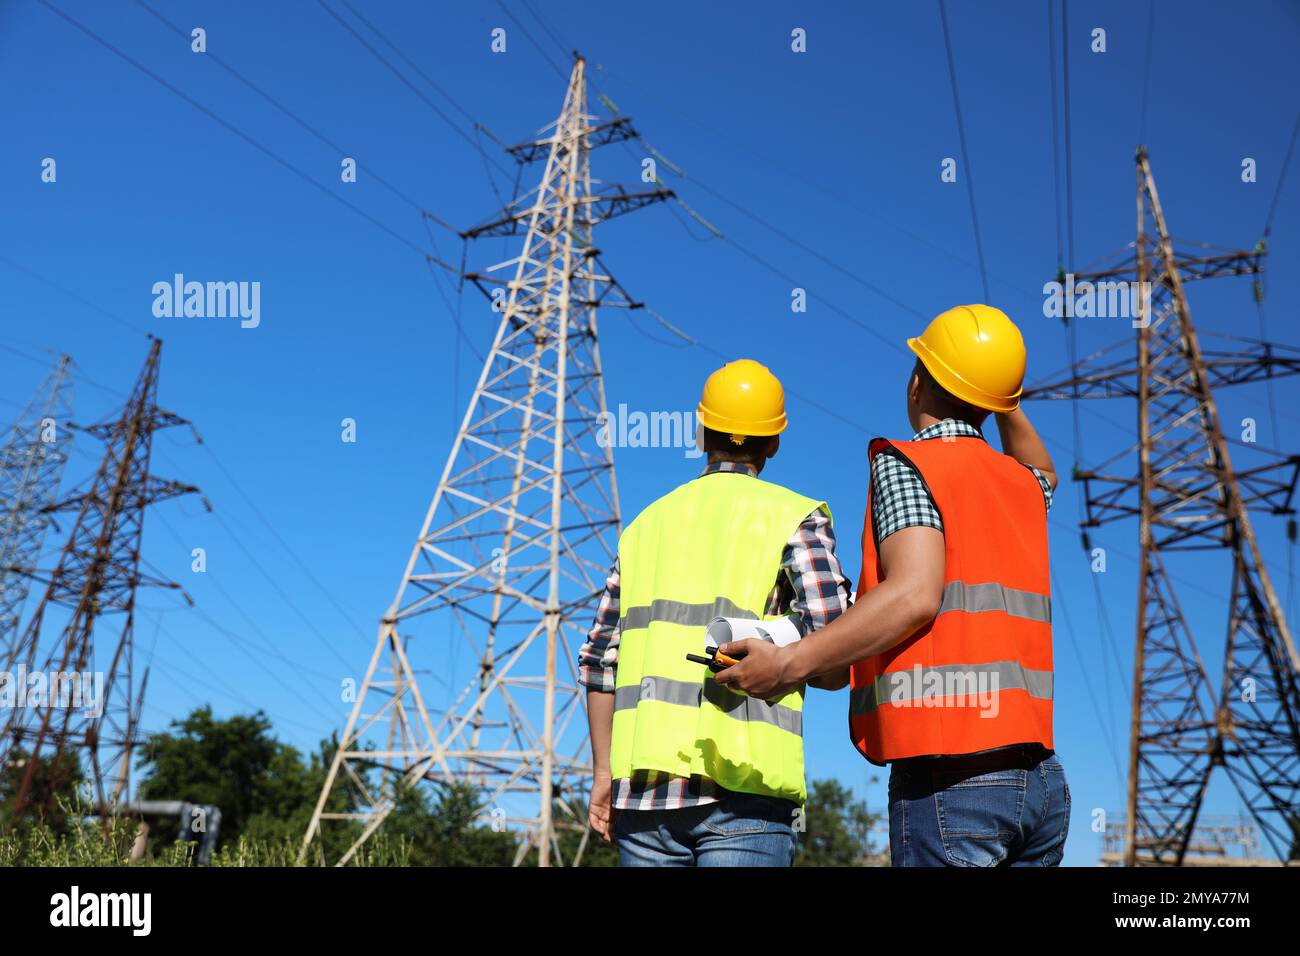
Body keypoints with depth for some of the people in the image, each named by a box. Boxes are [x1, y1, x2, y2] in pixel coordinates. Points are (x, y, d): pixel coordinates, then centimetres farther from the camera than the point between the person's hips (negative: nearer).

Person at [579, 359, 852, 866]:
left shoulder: (648, 522, 17)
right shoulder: (793, 515, 5)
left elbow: (599, 657, 13)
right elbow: (828, 622, -12)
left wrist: (604, 773, 18)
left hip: (644, 782, 4)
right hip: (742, 783, -4)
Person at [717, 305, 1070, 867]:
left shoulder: (905, 464, -4)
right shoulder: (1022, 484, 16)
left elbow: (914, 595, -19)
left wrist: (789, 662, -18)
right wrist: (1006, 403, 34)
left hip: (949, 778, -8)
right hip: (1040, 777, 8)